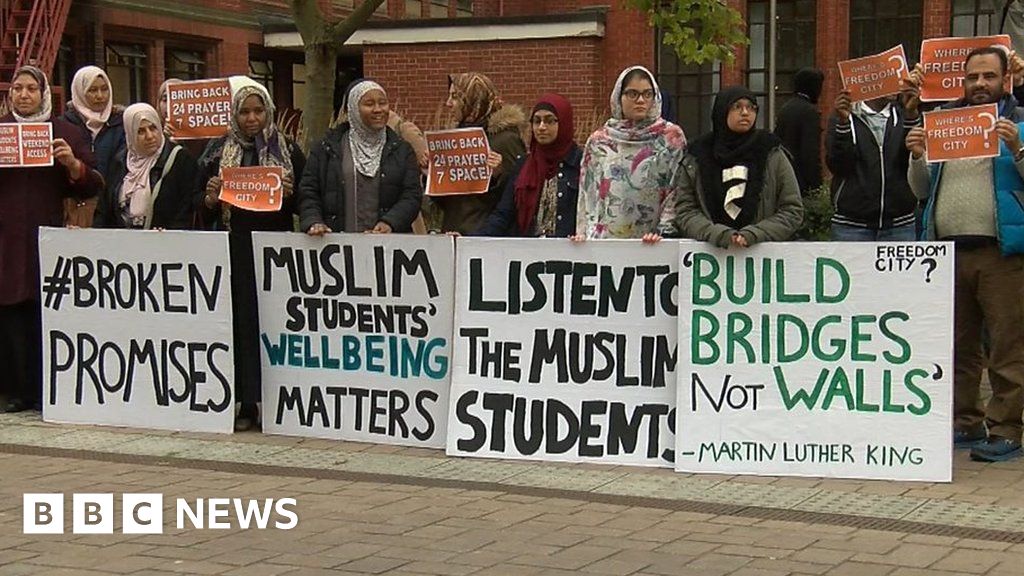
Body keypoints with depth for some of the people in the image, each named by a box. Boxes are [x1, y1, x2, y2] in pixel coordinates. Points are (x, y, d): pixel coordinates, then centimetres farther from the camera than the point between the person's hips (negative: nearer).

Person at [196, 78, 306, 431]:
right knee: (238, 323, -1)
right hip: (232, 249, 1)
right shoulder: (217, 151, 10)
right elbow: (202, 210, 12)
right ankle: (246, 404, 4)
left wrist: (288, 194, -11)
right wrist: (209, 199, -9)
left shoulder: (287, 150, 7)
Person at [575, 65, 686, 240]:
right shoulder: (598, 141, 10)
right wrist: (584, 234, 2)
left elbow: (677, 194, -2)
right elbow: (587, 196, 12)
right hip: (604, 239, 2)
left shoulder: (671, 136, 3)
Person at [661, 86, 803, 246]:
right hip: (709, 251, 2)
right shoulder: (696, 158, 10)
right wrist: (721, 235, -11)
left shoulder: (772, 154, 9)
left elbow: (793, 211, 7)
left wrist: (751, 235, -7)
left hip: (763, 250, -1)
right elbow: (684, 211, 5)